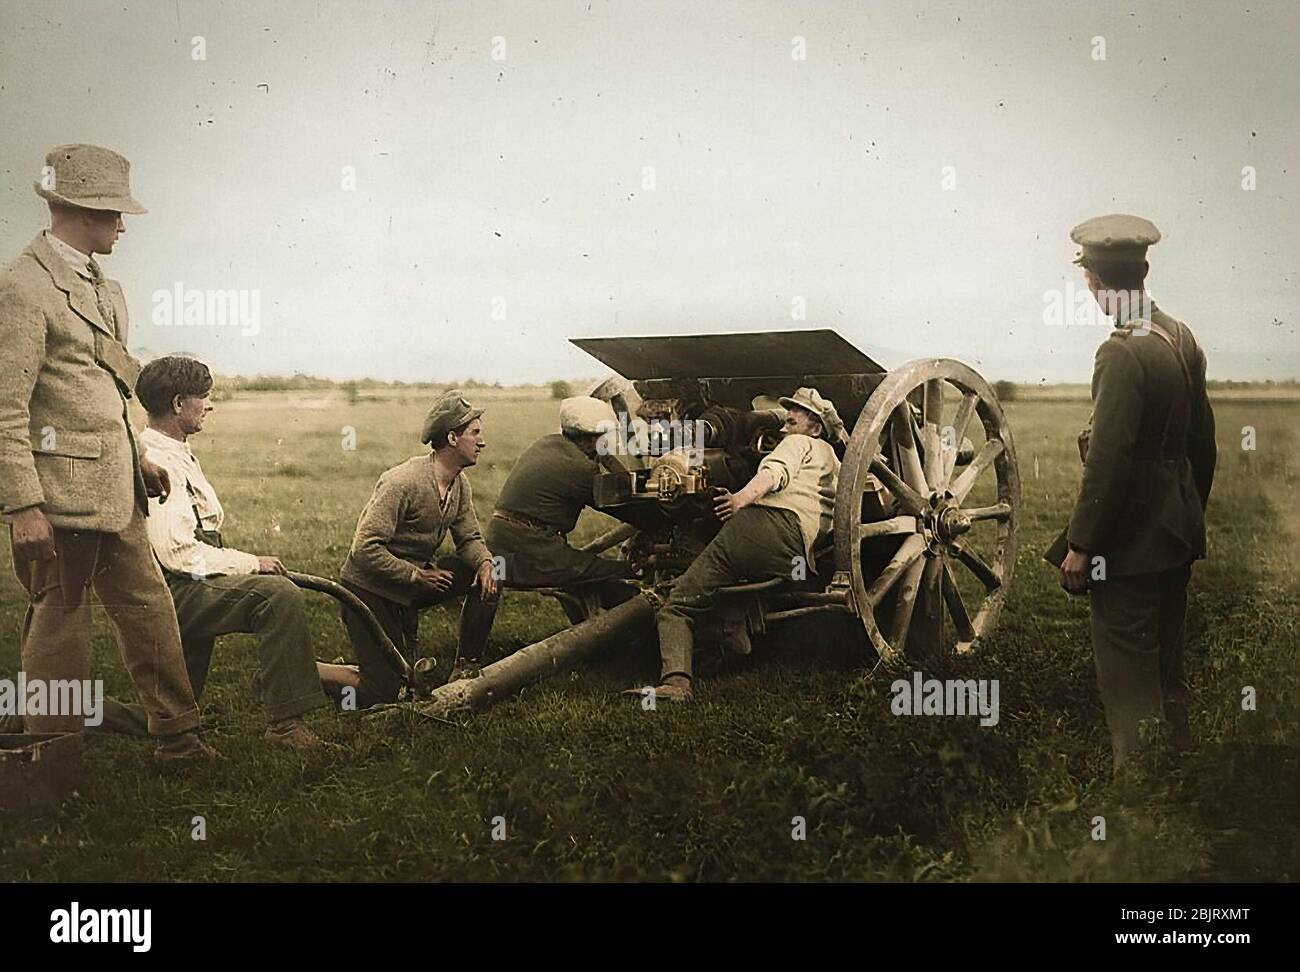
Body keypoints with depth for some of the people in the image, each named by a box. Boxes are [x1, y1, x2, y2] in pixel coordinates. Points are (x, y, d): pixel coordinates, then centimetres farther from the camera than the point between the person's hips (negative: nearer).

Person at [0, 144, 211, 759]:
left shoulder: (103, 289, 15)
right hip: (59, 494, -8)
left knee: (150, 610, 13)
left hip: (114, 491, 9)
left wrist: (137, 460, 17)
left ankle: (177, 734, 26)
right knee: (58, 629, 3)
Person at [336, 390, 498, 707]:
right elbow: (365, 549, -29)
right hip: (370, 587, -8)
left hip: (417, 578, 8)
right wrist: (417, 576, -25)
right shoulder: (403, 482, -27)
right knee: (381, 694, -10)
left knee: (488, 580, -9)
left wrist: (485, 562, -15)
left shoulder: (459, 483, 0)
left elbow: (469, 537, 8)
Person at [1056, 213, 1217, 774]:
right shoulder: (1181, 337, 5)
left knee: (1128, 679, 1)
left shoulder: (1122, 354, -20)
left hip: (1130, 539, -9)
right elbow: (1202, 438, 13)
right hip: (1178, 533, 9)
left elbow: (1107, 458, -22)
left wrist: (1081, 545, -16)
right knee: (1168, 664, 20)